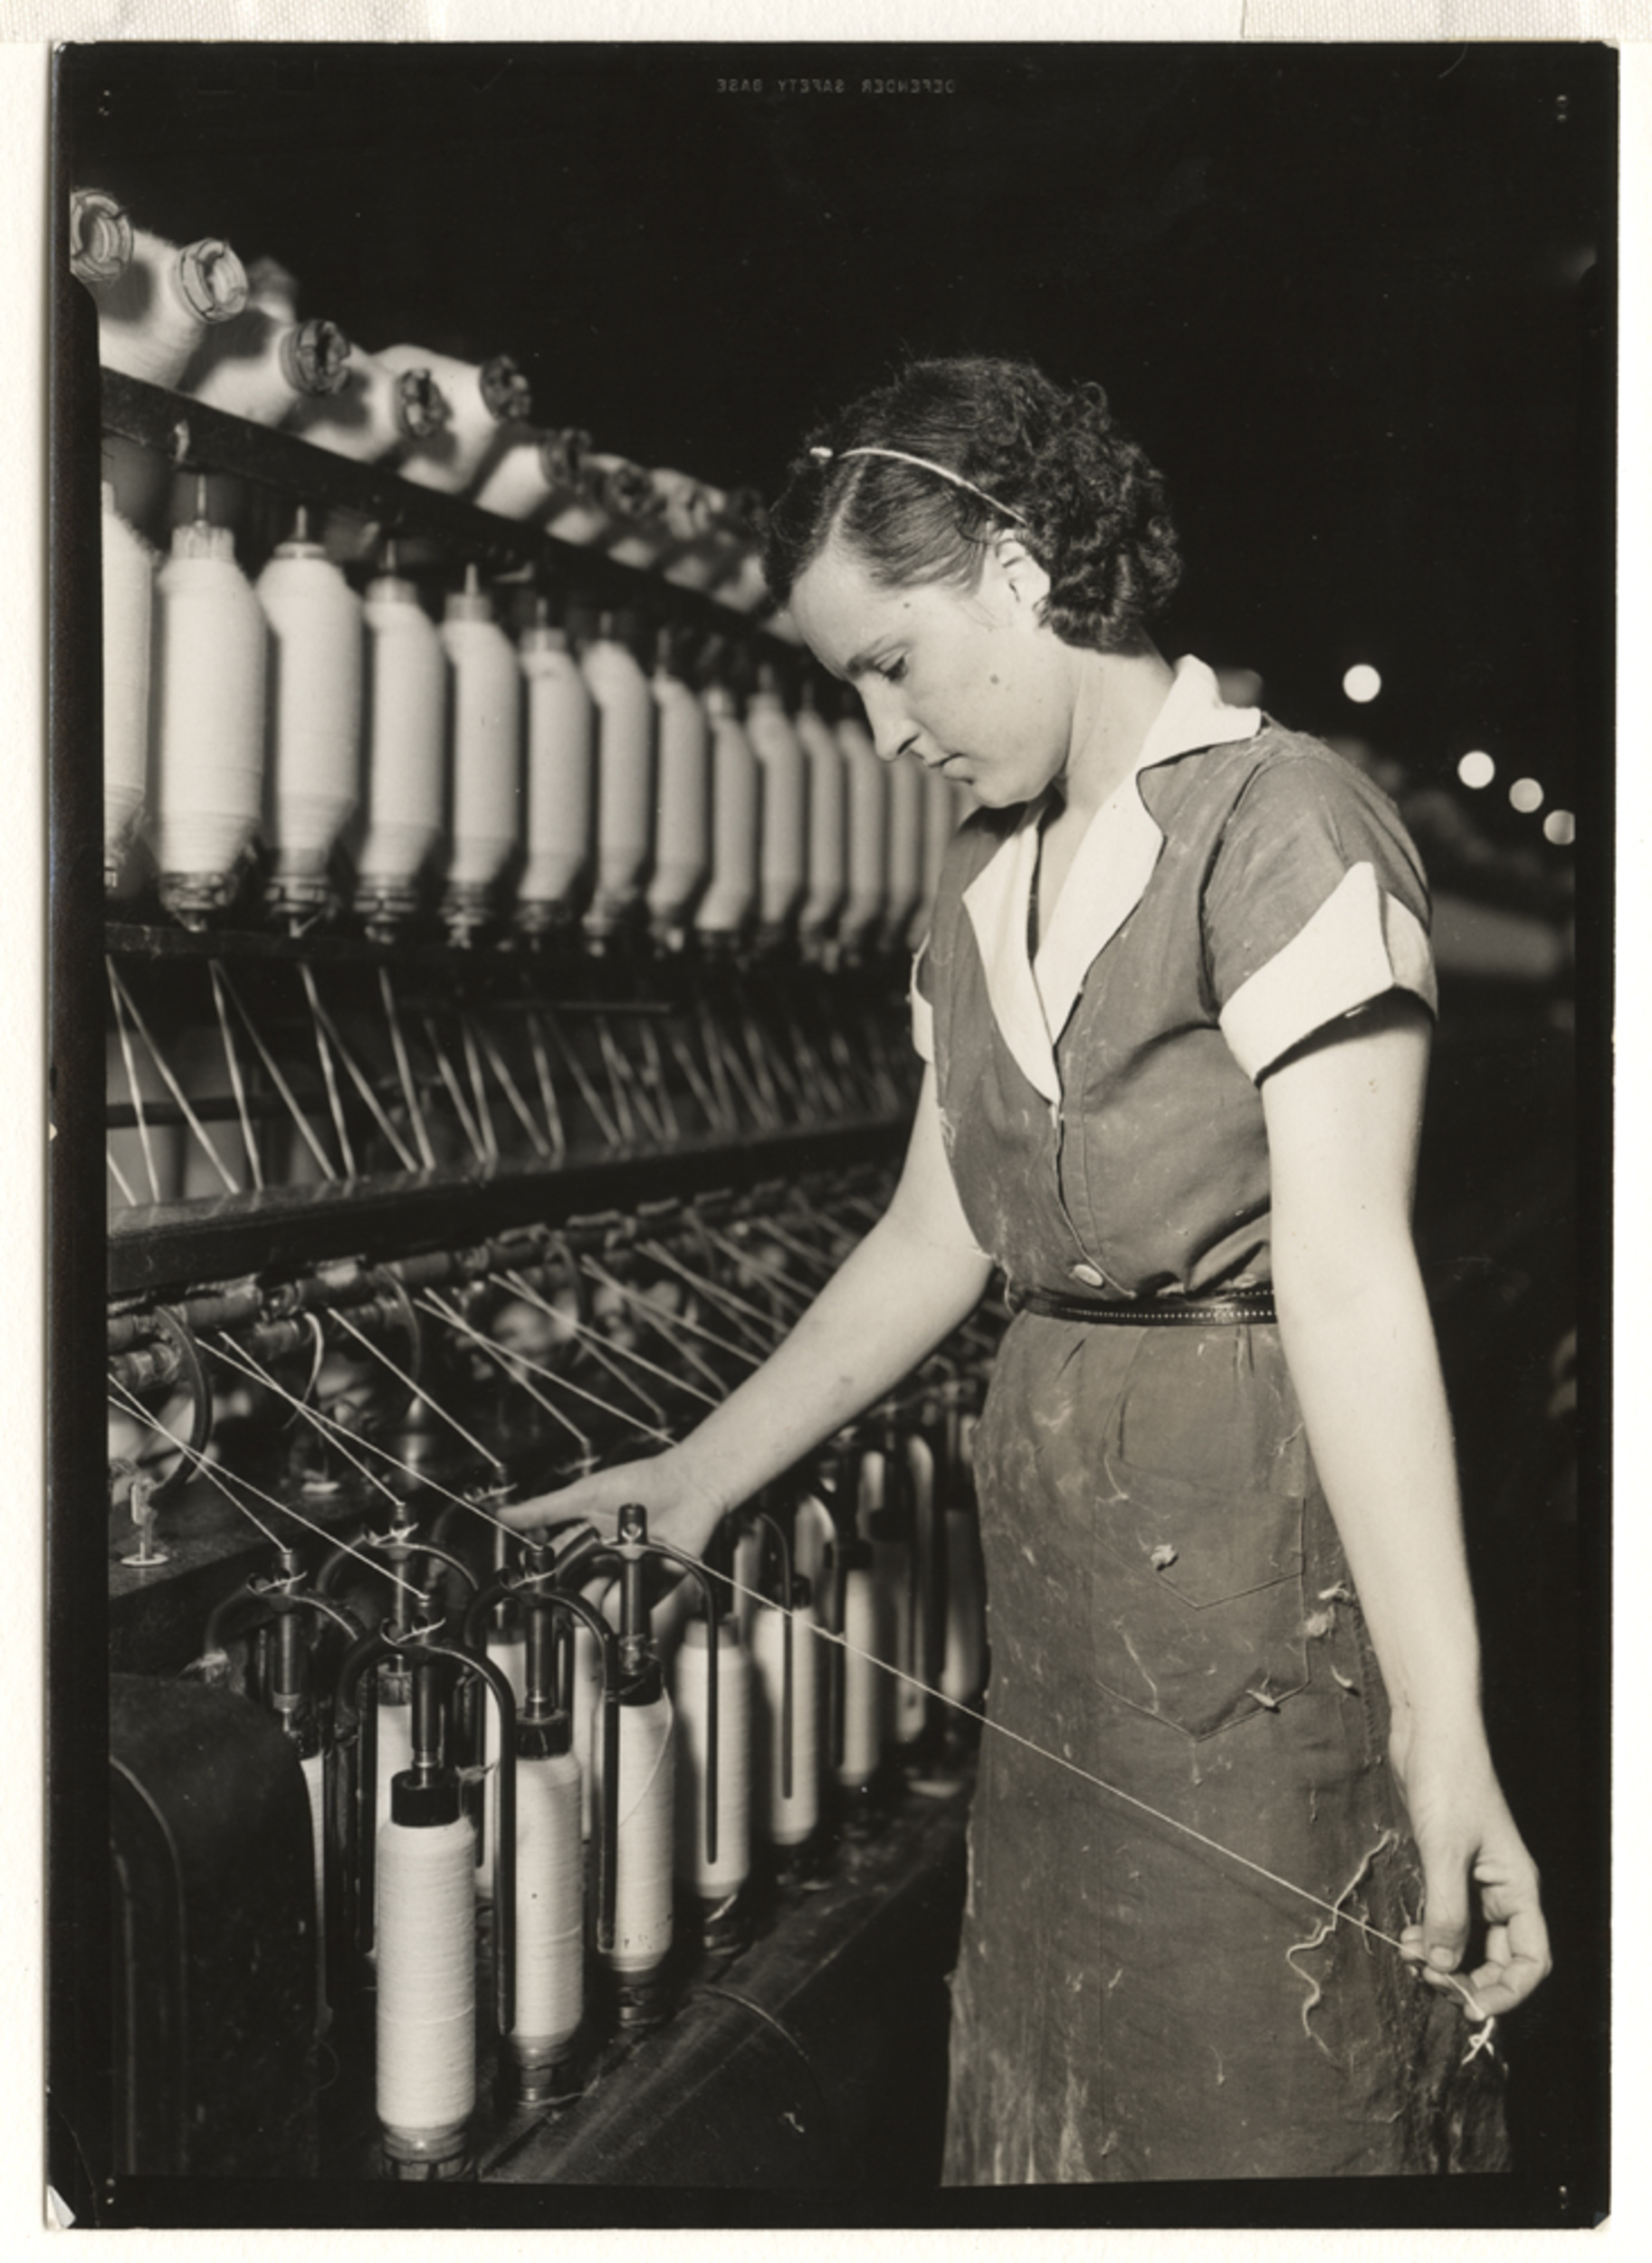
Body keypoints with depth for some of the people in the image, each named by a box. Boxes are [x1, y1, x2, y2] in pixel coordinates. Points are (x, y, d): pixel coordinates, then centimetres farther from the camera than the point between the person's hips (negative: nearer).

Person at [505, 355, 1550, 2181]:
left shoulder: (1276, 826, -14)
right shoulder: (986, 881, 11)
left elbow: (1346, 1278, -21)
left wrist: (1444, 1739, -23)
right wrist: (704, 1470, 14)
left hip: (1262, 1541, -7)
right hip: (1056, 1536, 8)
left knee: (1261, 2101, 5)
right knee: (1055, 2086, 18)